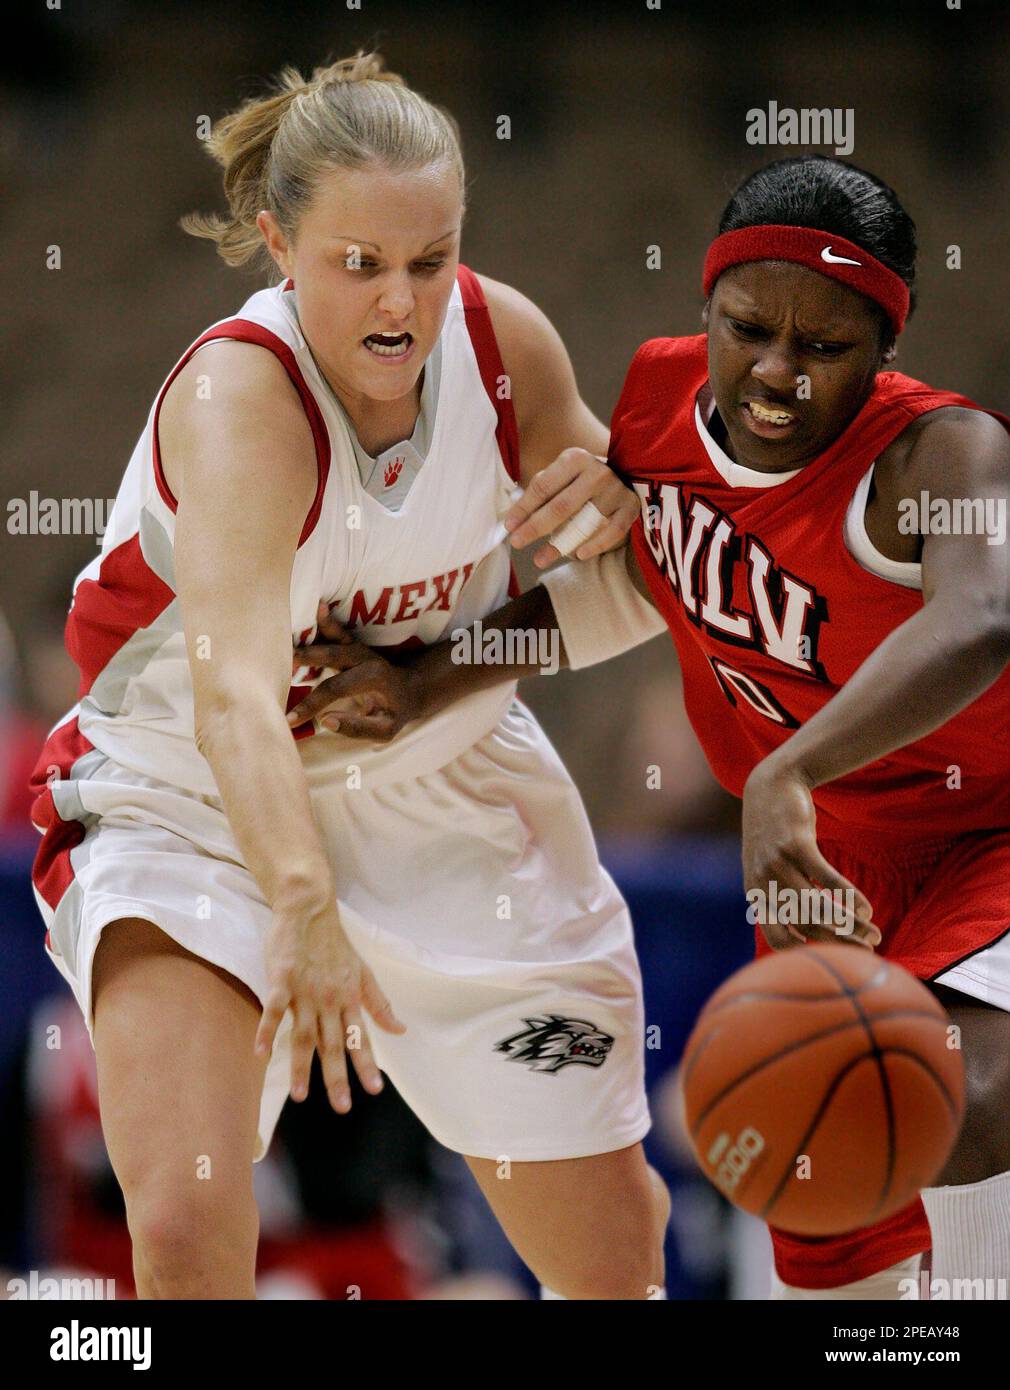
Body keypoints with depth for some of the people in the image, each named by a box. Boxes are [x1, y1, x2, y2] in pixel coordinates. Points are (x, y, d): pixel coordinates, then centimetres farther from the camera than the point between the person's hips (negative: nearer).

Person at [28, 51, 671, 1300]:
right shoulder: (238, 399, -29)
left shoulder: (503, 340, -13)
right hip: (196, 809, -5)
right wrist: (301, 906, -62)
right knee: (185, 1235, -26)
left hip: (447, 798, 5)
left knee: (614, 1253, 11)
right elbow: (234, 696, -46)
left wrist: (611, 504, -17)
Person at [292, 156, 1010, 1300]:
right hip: (832, 857, 7)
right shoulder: (658, 393, -9)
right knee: (830, 1258, 13)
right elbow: (625, 585, 12)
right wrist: (430, 683, 3)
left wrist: (786, 774, -65)